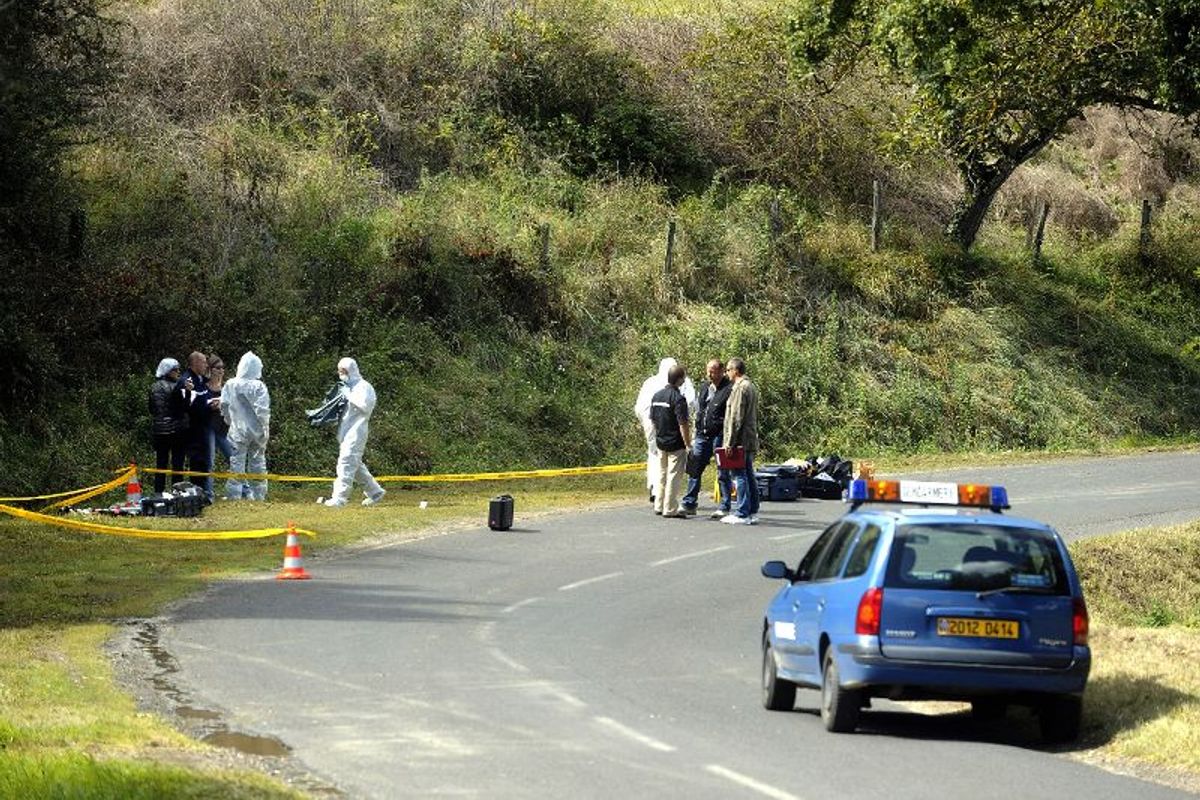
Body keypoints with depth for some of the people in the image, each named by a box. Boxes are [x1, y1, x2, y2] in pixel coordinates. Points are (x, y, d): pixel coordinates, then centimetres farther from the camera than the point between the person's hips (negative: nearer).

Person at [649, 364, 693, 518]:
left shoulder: (656, 396, 6)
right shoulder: (678, 398, -18)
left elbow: (652, 420, 12)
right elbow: (683, 424, -20)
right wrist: (688, 445, -15)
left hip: (660, 442, 8)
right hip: (675, 444, -8)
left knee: (662, 475, 17)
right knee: (674, 475, -2)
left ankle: (659, 506, 22)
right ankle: (670, 509, -1)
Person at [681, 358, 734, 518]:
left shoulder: (729, 389, -9)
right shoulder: (705, 388, 15)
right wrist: (697, 432, 18)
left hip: (719, 435, -7)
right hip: (702, 435, 7)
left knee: (723, 473, 1)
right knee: (694, 469, 7)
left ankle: (724, 507, 8)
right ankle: (689, 504, 13)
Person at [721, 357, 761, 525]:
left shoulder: (740, 388, -14)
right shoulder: (752, 387, 16)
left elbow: (736, 418, -17)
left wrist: (730, 442, -16)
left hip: (740, 441, -10)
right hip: (751, 440, 10)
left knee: (740, 476, -7)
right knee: (749, 476, 12)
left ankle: (742, 514, -8)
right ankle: (752, 512, 15)